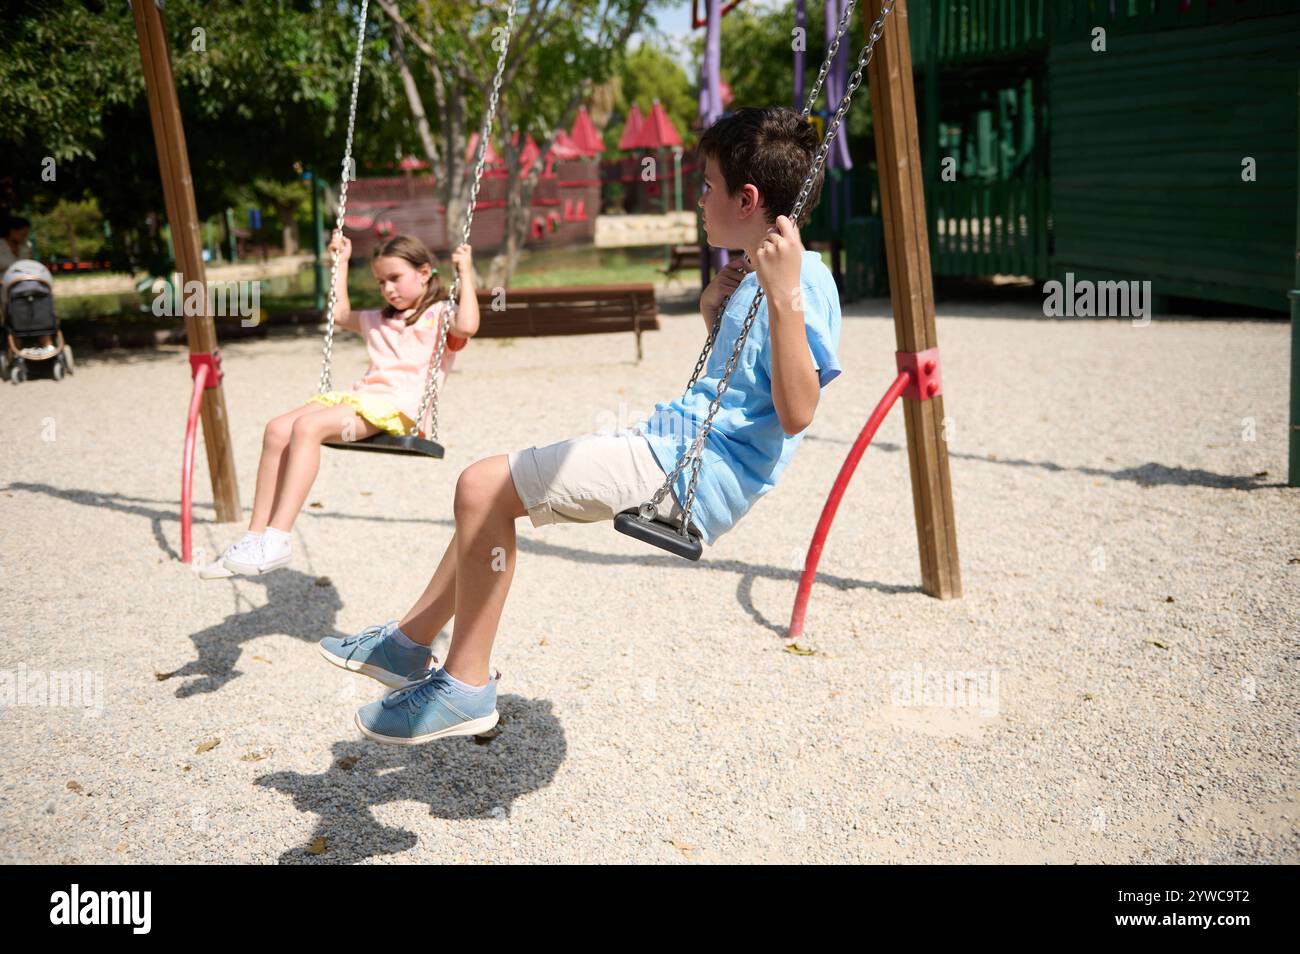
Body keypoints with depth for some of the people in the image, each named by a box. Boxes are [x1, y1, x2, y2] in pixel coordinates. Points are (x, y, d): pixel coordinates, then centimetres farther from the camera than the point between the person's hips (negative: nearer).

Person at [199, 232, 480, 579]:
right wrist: (342, 262, 47)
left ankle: (278, 539, -35)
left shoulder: (439, 316, 6)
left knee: (307, 426, -30)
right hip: (360, 397, 8)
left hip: (397, 407, -8)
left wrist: (465, 274, -11)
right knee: (277, 429, -15)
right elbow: (340, 313, 50)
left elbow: (467, 327, -18)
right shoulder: (379, 320, 32)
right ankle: (255, 536, -16)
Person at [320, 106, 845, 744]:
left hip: (691, 472, -11)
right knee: (491, 489, 18)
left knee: (483, 486, -15)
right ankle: (409, 644, 25)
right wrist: (713, 314, 16)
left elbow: (796, 414, -25)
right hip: (675, 446, 11)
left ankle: (465, 686, -4)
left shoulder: (804, 279, -14)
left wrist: (784, 298, -33)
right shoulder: (757, 279, 16)